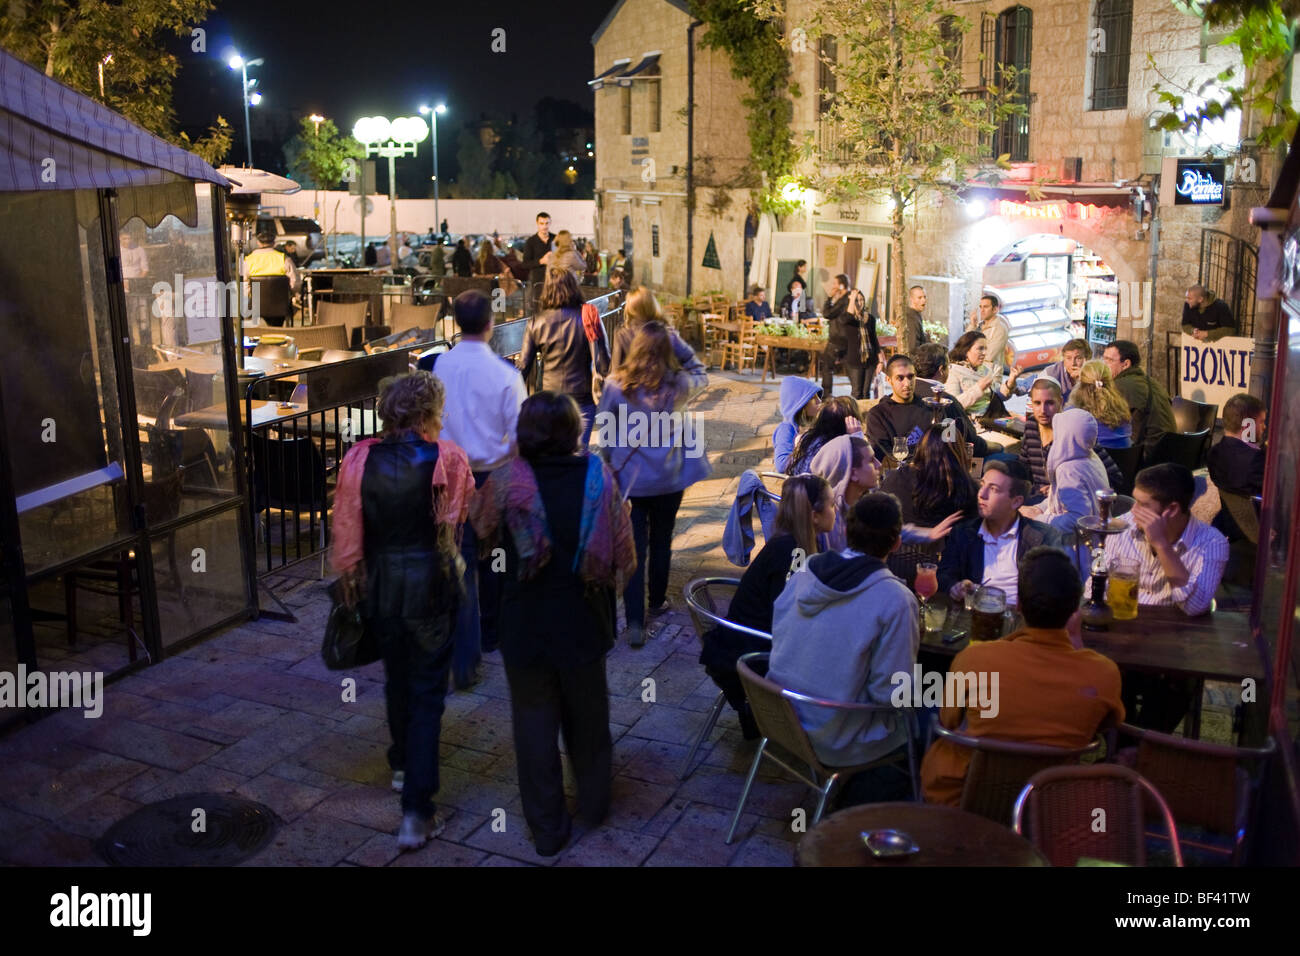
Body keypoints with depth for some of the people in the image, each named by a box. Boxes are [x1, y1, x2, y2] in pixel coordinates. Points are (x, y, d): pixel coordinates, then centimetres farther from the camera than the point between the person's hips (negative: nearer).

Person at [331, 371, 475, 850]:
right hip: (432, 583, -3)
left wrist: (350, 577, 12)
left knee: (397, 677, 25)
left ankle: (402, 766, 46)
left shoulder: (360, 459, -7)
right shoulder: (447, 459, -12)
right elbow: (468, 509, 5)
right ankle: (417, 811, -1)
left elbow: (345, 528, -2)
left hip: (381, 582, 3)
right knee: (427, 692, 3)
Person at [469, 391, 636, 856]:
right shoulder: (599, 477, -12)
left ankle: (547, 826, 24)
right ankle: (594, 803, 41)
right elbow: (624, 556, -10)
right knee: (588, 716, 22)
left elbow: (481, 527, 4)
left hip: (525, 626, -1)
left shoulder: (507, 480, -15)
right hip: (583, 623, 2)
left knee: (535, 722, 13)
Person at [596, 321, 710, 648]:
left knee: (633, 547, 4)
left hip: (629, 477, -1)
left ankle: (635, 622, -1)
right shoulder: (678, 384, -11)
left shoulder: (616, 384, -12)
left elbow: (605, 431, -3)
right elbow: (701, 375, 13)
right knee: (662, 541, 20)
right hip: (669, 478, 1)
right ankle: (657, 602, 39)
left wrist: (610, 465, 12)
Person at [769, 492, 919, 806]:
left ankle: (856, 793, 20)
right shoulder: (895, 600, -22)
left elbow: (778, 636, 8)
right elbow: (890, 692, -18)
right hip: (835, 742, -7)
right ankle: (861, 800, 13)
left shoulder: (805, 570, -4)